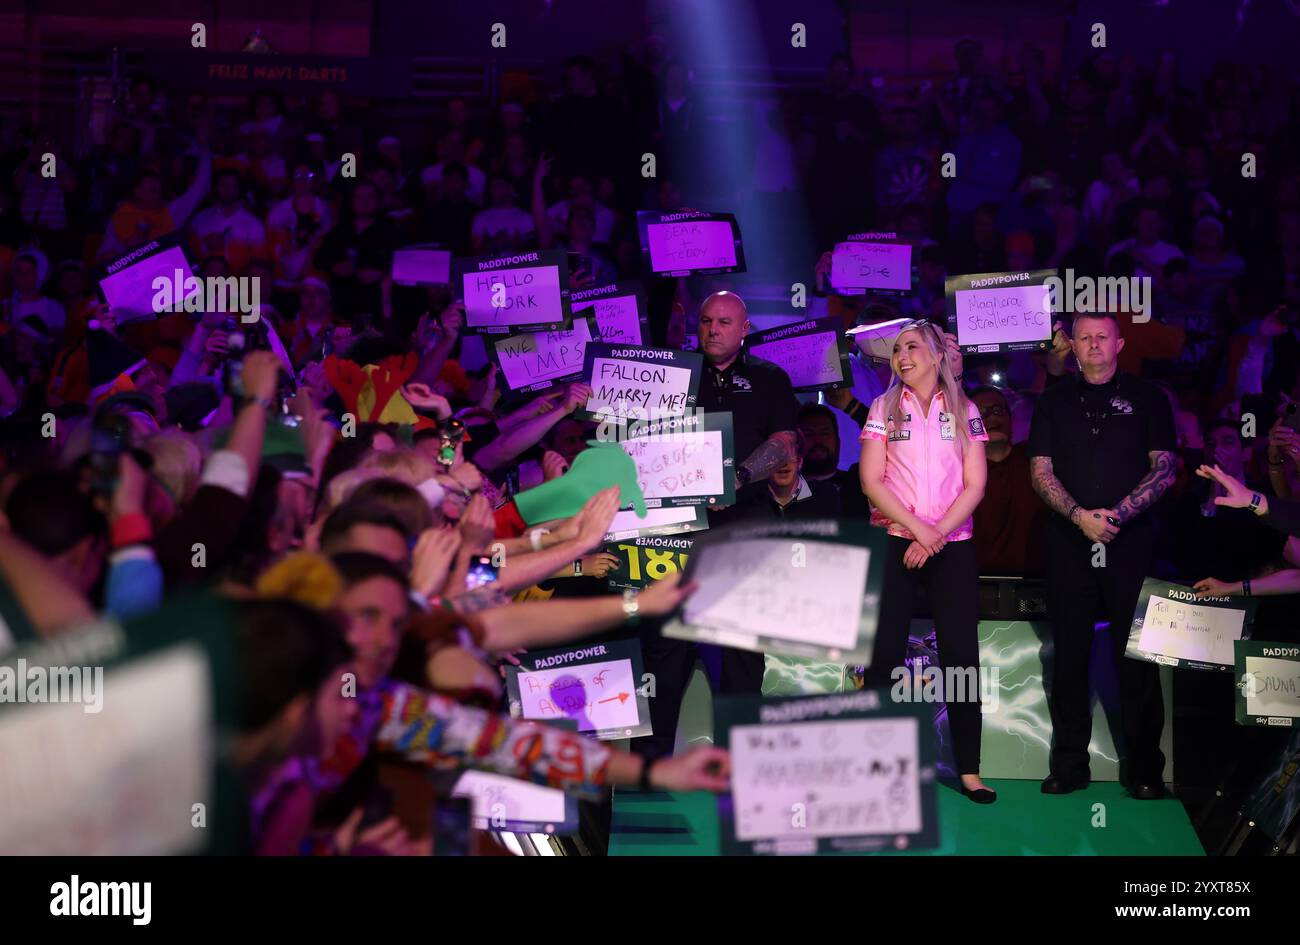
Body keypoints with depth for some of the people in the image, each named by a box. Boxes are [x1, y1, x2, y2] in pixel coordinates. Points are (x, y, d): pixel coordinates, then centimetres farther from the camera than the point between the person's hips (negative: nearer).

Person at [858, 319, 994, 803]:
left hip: (953, 546, 1)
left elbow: (974, 486, 1)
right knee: (885, 653, -2)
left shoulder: (964, 411, 6)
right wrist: (918, 528, -12)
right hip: (894, 544, 0)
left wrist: (937, 535, -11)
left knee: (961, 654, -1)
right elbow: (871, 481, -3)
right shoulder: (884, 408, 5)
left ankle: (968, 769, 4)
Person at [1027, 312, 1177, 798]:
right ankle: (1070, 764, 11)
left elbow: (1164, 468, 1)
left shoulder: (1146, 398, 8)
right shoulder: (1053, 402, 12)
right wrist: (1080, 515, -12)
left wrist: (1118, 513, -13)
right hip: (1069, 544, 2)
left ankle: (1145, 769, 3)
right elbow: (1041, 472, 5)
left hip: (1131, 540, -2)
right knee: (1070, 653, 4)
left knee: (1136, 654, -3)